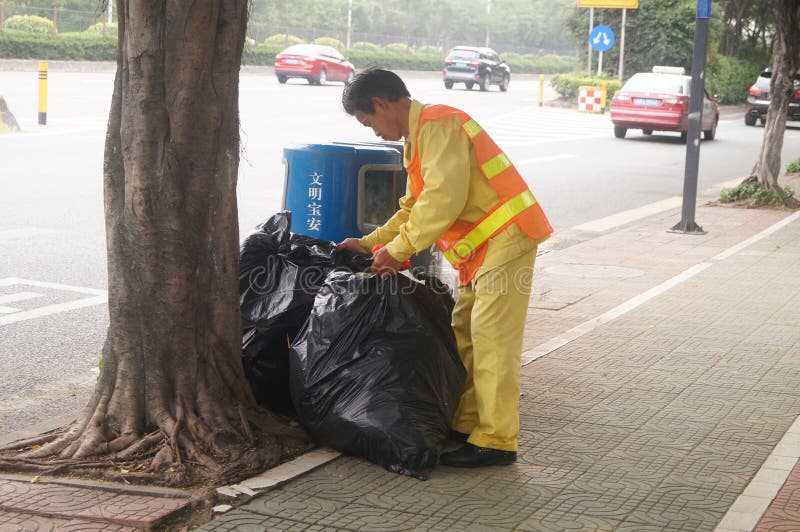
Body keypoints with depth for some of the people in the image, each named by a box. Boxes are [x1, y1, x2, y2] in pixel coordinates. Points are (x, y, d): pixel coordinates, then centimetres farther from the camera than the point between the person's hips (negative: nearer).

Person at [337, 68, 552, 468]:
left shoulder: (436, 125, -14)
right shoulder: (417, 139, 19)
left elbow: (443, 199, -24)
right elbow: (413, 208, 27)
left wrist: (397, 250, -18)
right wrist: (370, 243, 22)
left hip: (504, 238, -11)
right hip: (480, 247, 11)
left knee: (491, 341, -10)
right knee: (464, 338, 12)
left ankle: (495, 442, -5)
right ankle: (466, 426, 18)